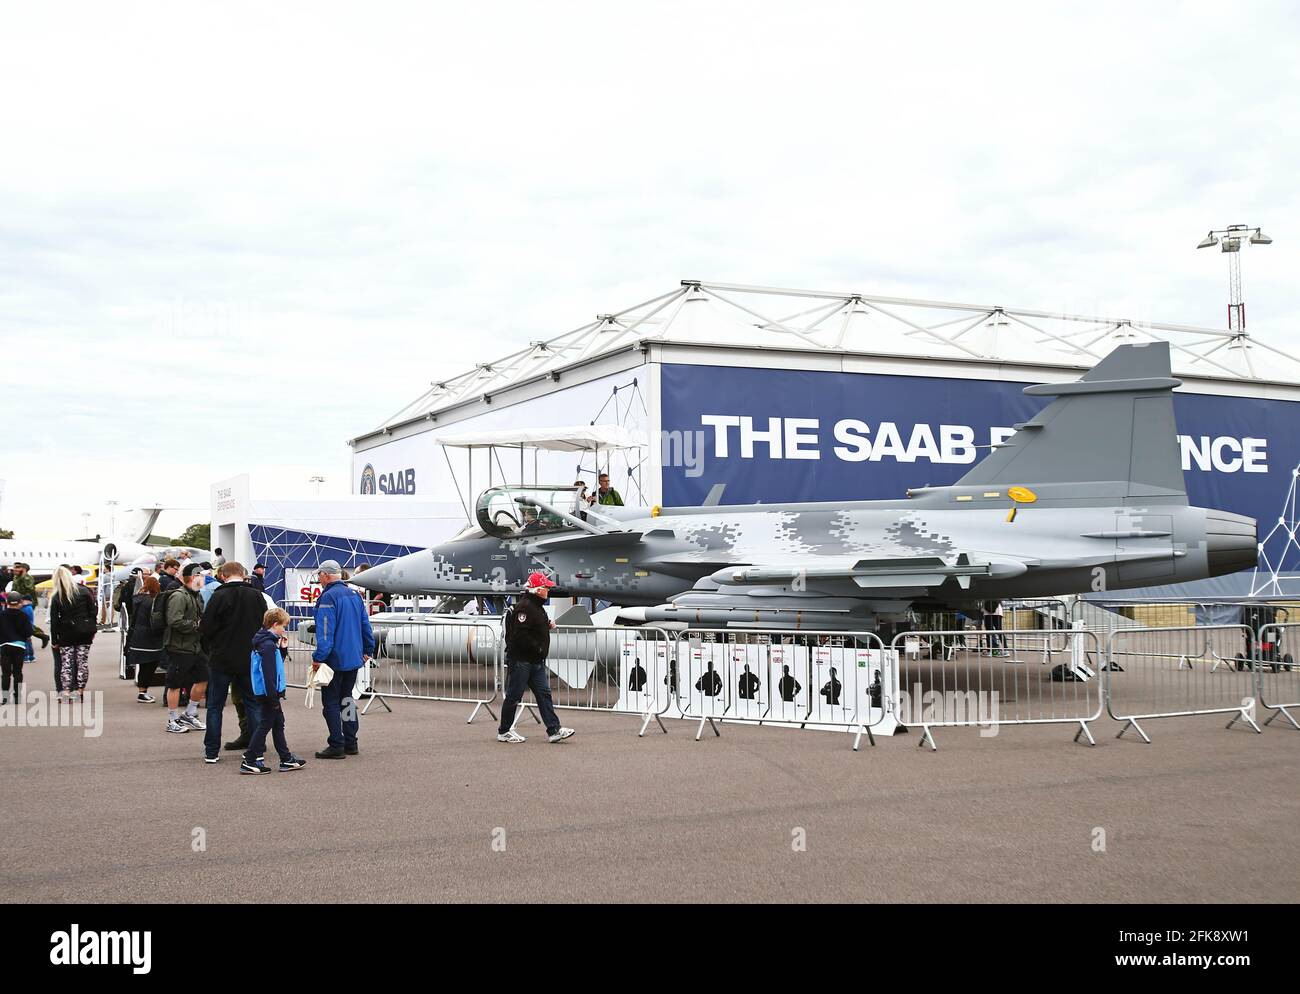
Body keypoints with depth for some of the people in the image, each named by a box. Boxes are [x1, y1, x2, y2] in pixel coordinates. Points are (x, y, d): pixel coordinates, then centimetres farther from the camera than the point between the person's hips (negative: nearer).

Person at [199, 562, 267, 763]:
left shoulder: (219, 596, -12)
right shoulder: (257, 596, -1)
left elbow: (205, 629, -12)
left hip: (221, 659, -3)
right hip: (250, 659, 3)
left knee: (215, 706, 8)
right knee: (252, 704, 11)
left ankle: (211, 751, 9)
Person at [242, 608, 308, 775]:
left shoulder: (266, 642, 11)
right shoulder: (269, 645, -20)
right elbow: (268, 674, -24)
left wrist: (282, 649, 10)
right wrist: (274, 699, -23)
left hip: (269, 693, 10)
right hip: (268, 693, -10)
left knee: (278, 724, 14)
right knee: (265, 725, -2)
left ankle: (286, 759, 21)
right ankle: (249, 762, 3)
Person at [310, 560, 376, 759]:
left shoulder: (328, 597, -14)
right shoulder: (355, 596, 11)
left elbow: (325, 632, -20)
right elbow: (366, 625, 15)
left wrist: (318, 658, -18)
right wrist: (367, 651, 22)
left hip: (335, 659, -8)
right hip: (354, 658, 8)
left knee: (330, 702, -1)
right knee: (346, 699, 16)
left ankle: (336, 746, -2)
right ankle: (351, 743, 18)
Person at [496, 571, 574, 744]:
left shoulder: (537, 606, 15)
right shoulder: (524, 607, -19)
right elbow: (520, 635, -25)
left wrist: (548, 625, 7)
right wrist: (537, 648, -18)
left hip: (536, 662, 10)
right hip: (520, 660, -10)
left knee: (544, 694, 5)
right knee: (514, 696, 2)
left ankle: (554, 731, 4)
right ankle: (504, 732, 13)